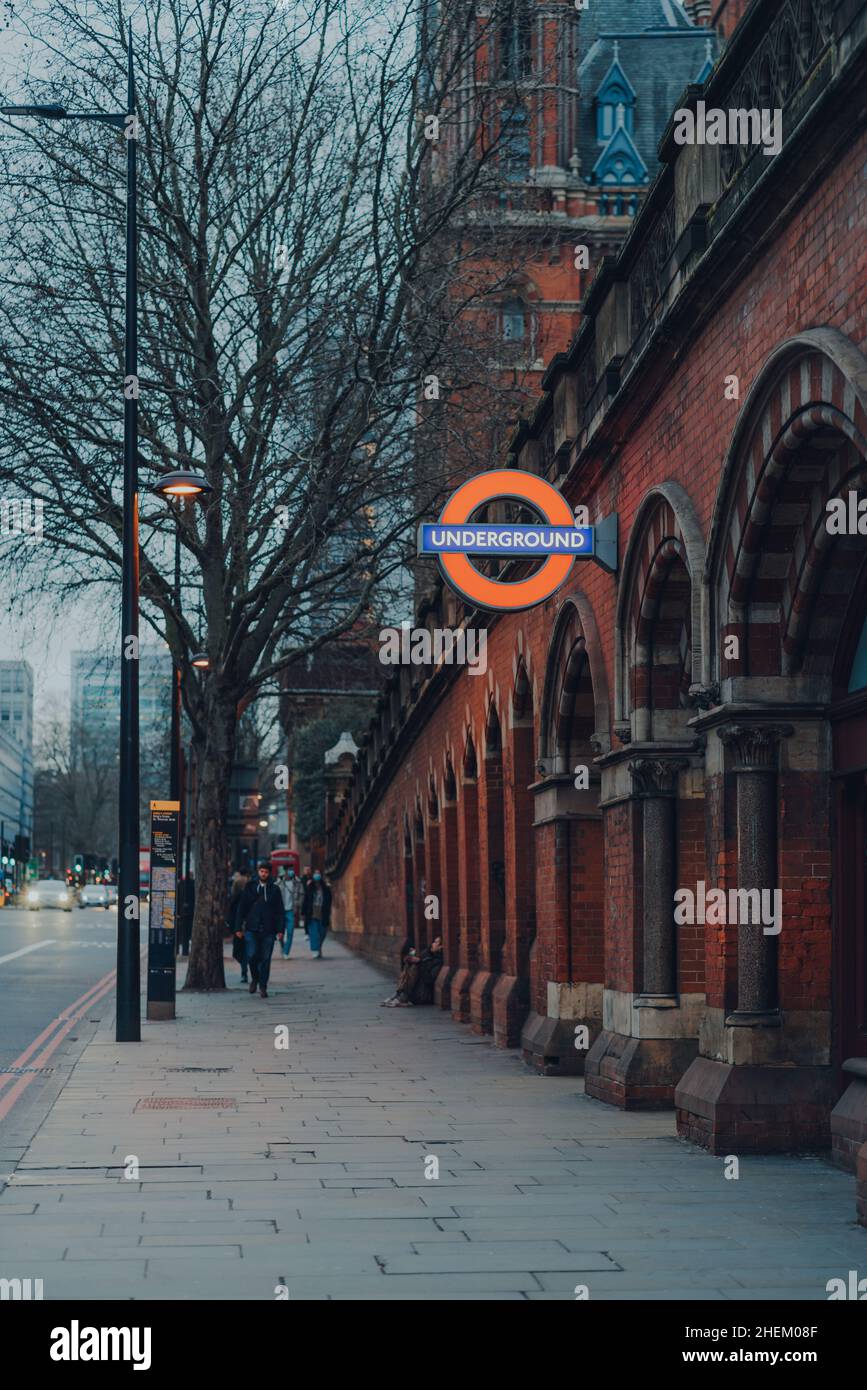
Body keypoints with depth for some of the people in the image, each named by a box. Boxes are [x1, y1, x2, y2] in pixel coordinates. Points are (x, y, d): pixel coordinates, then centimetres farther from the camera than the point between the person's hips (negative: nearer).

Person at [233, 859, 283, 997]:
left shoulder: (274, 890, 8)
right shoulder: (250, 888, 7)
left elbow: (279, 912, 7)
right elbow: (241, 908, 7)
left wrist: (280, 930, -1)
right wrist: (238, 928, 0)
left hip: (268, 930, 0)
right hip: (251, 929, 0)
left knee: (265, 959, 1)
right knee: (251, 955, -10)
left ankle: (263, 987, 9)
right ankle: (254, 978, 16)